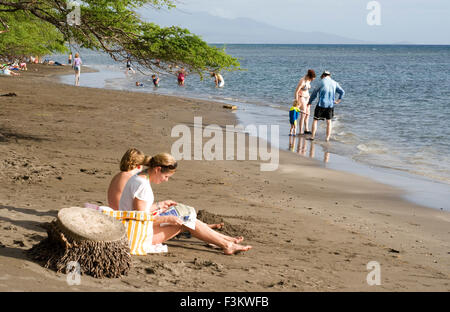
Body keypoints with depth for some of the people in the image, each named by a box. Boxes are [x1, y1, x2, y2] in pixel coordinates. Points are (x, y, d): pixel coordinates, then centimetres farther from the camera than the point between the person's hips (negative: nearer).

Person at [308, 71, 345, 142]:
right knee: (329, 121, 12)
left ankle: (312, 136, 1)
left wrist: (310, 101, 11)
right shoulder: (334, 83, 6)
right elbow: (342, 92, 5)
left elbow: (314, 92, 1)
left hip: (321, 104, -3)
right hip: (330, 105, 4)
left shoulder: (322, 82, -4)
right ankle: (327, 138, 8)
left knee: (315, 120, 5)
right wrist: (338, 100, 9)